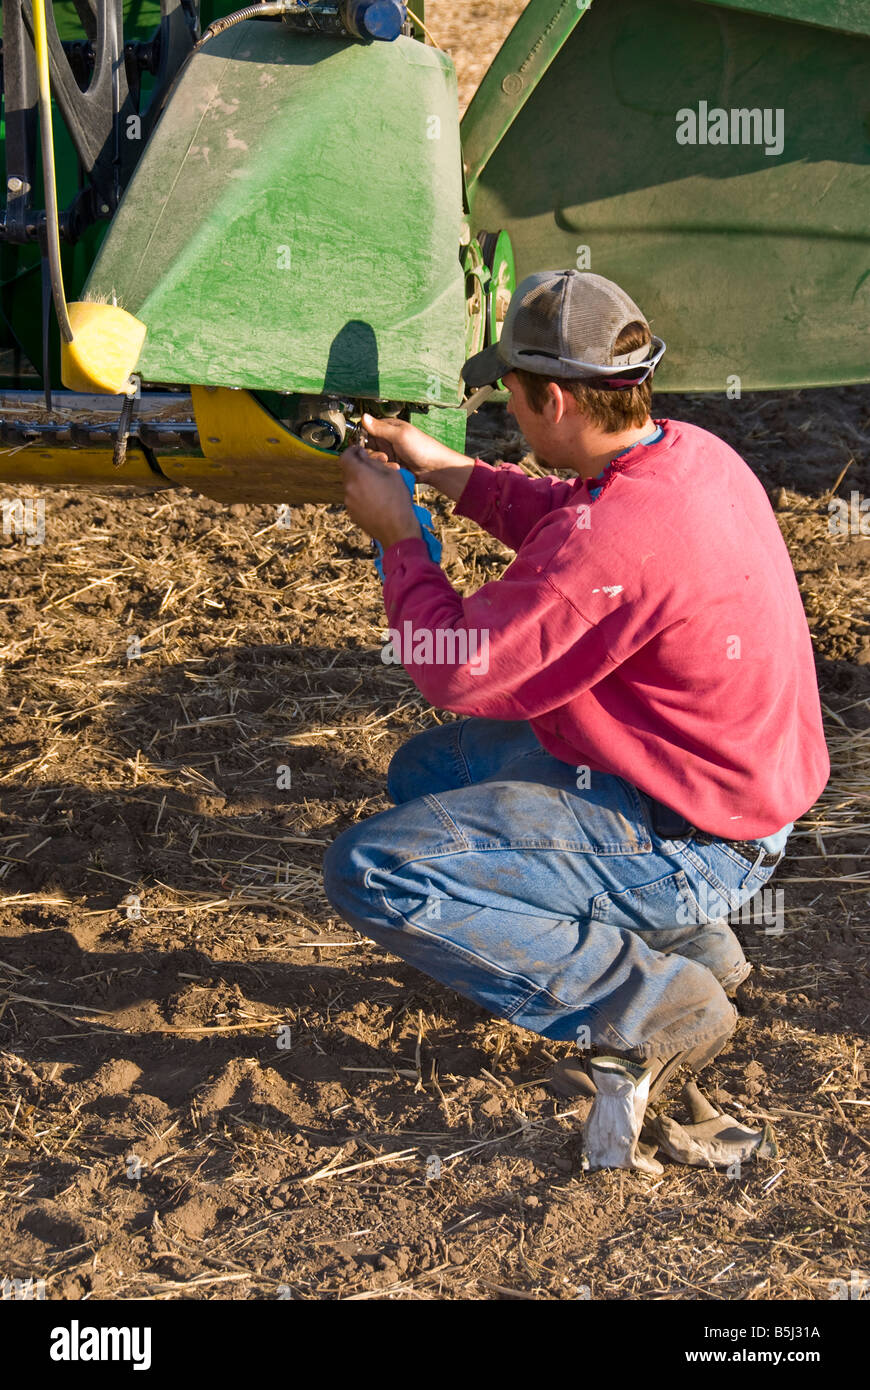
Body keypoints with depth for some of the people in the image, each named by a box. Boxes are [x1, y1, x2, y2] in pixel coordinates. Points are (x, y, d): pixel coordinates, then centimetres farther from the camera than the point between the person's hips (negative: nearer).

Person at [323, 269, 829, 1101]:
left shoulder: (616, 541, -31)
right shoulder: (690, 454, -1)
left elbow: (456, 669, -20)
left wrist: (396, 535, -6)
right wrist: (448, 472, 16)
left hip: (685, 844, -10)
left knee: (372, 871, -17)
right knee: (426, 774, 24)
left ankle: (646, 1006, -9)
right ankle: (685, 939, 16)